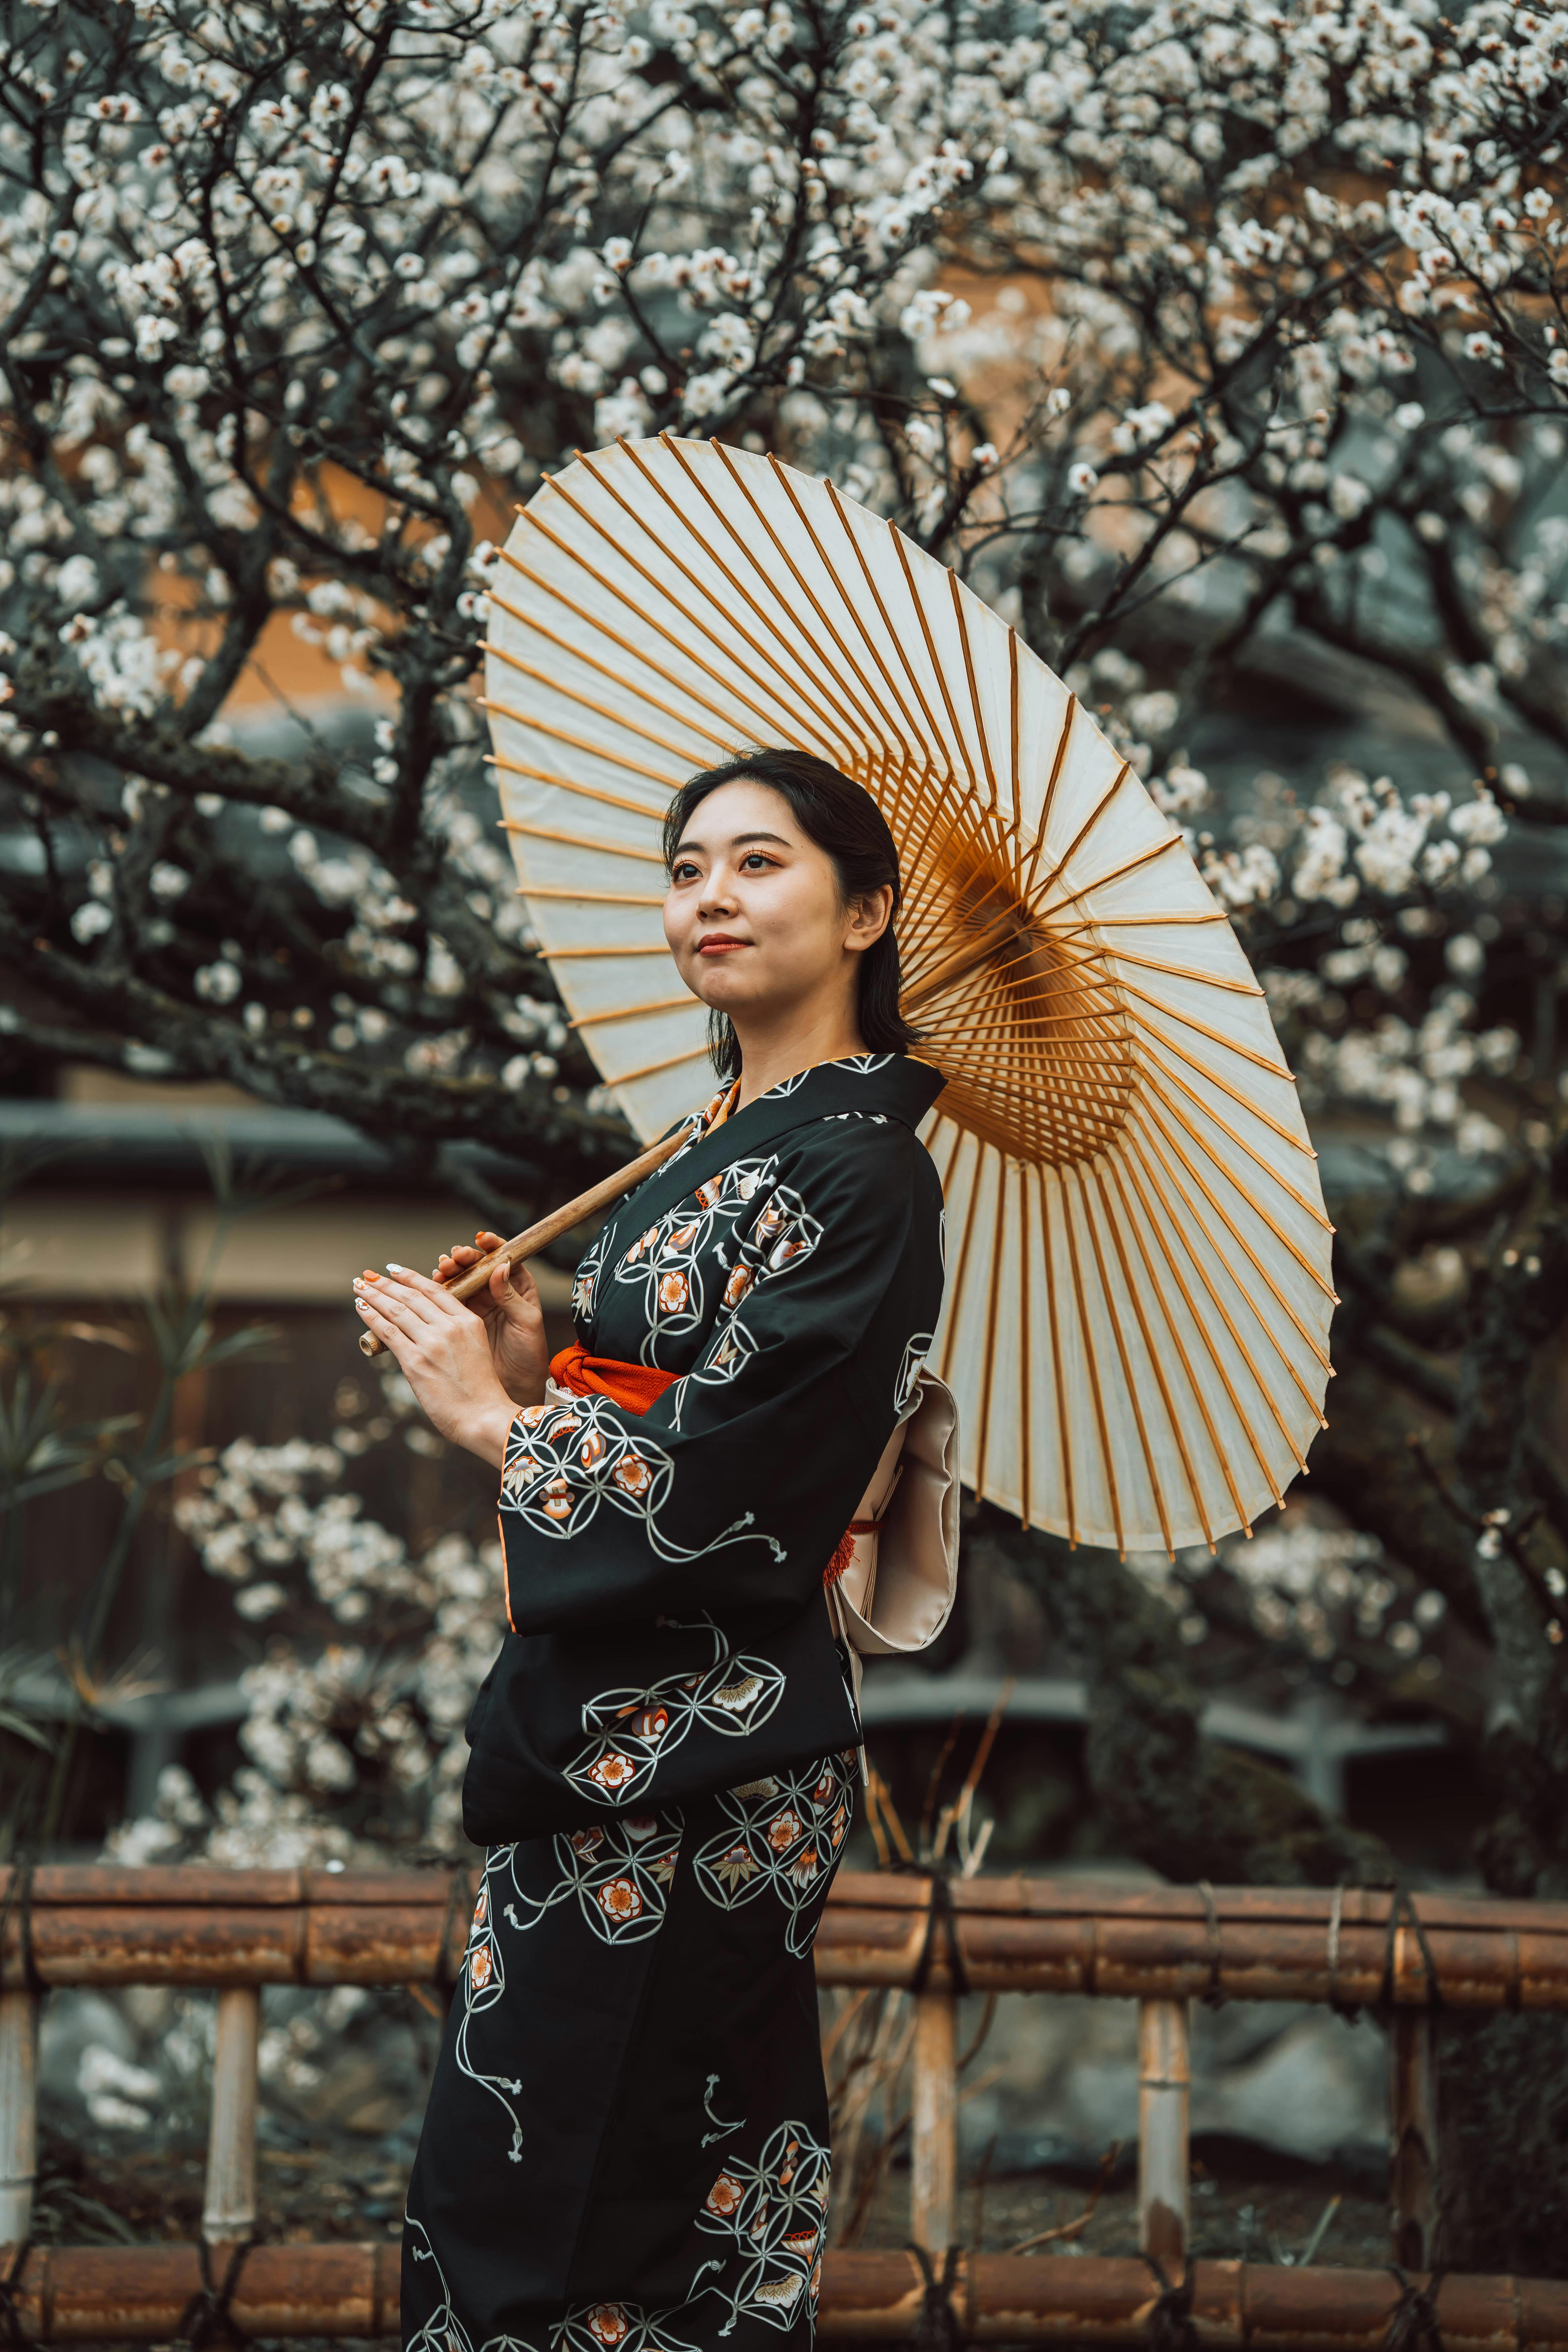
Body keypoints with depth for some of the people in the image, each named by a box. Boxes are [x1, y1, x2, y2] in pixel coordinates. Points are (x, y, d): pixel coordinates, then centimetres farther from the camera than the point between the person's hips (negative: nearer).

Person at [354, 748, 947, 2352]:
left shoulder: (859, 1169, -13)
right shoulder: (722, 1140, 15)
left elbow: (725, 1485, -20)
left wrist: (496, 1419, -8)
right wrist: (533, 1363, 2)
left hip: (686, 1766, -9)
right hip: (610, 1723, 9)